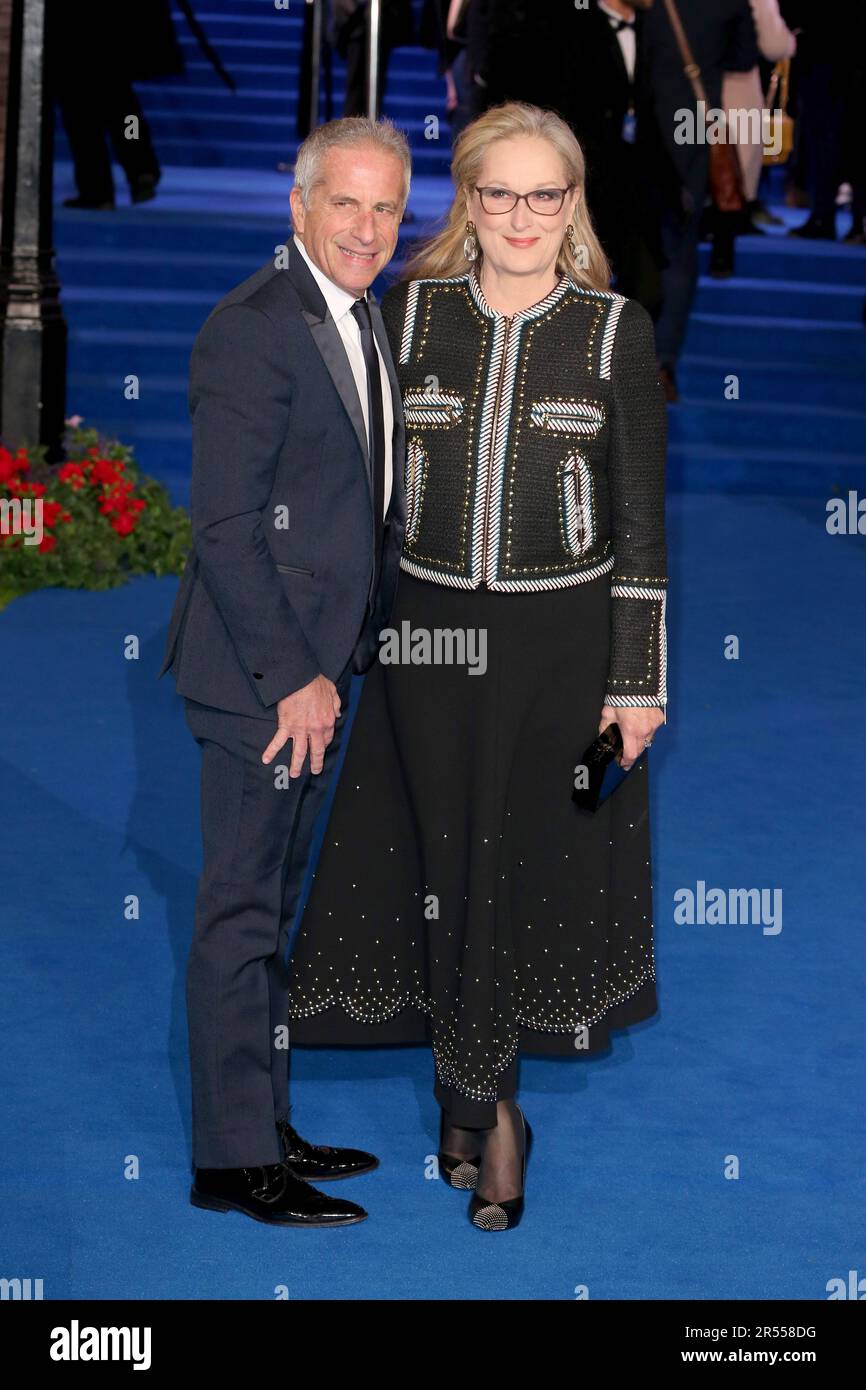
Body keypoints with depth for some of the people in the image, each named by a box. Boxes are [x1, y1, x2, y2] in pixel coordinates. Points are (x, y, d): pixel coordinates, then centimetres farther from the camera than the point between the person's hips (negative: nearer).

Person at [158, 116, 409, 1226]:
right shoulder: (251, 330, -16)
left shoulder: (364, 321, 13)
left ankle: (267, 1125, 27)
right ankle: (232, 1161, 6)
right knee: (240, 910, -2)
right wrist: (290, 676, -19)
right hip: (259, 671, -9)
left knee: (274, 904, 17)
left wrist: (329, 668, 11)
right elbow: (225, 525, -19)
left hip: (319, 667, 9)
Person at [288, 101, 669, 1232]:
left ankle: (473, 1097, 21)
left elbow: (641, 519, -1)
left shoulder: (616, 329, -2)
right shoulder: (410, 312, 2)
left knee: (536, 862, 4)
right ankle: (489, 1108, 21)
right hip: (429, 632, 1)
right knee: (451, 860, 6)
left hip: (561, 639, -1)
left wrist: (638, 678, -4)